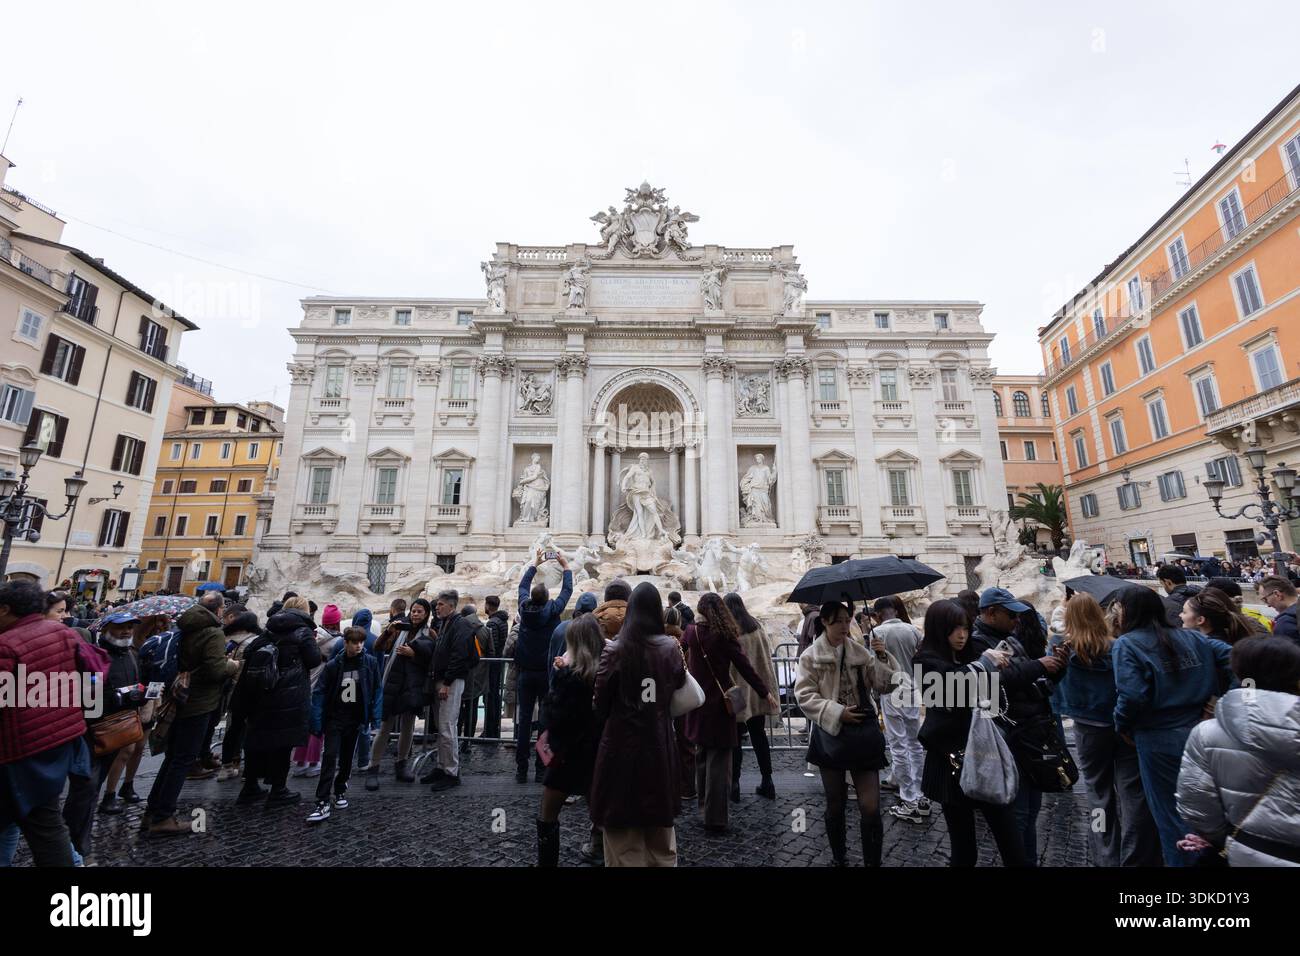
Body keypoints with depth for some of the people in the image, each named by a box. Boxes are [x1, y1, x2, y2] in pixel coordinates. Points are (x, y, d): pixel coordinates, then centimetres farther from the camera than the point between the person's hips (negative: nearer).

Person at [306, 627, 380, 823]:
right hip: (334, 718, -1)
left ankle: (340, 791, 33)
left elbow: (376, 690, -1)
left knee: (347, 758, 13)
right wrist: (317, 722, -11)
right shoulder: (333, 665, -11)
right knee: (330, 757, -9)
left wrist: (375, 715, -3)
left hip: (356, 719, 2)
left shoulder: (370, 662, -8)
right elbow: (319, 692, -7)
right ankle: (322, 803, -4)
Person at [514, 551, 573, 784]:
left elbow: (523, 585, 17)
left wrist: (535, 563, 28)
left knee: (524, 719, 6)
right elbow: (567, 590, 5)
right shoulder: (552, 610, -9)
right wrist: (565, 565, 18)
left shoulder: (525, 608, -1)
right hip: (547, 673, -3)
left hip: (526, 673, 3)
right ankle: (542, 769, 8)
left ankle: (521, 770, 10)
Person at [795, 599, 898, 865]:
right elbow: (805, 695, -8)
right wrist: (836, 712, -17)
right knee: (835, 806, 14)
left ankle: (873, 861, 18)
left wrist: (882, 658, -16)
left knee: (871, 809, -2)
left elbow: (885, 685, -1)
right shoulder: (810, 656, -6)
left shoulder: (861, 652, 2)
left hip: (863, 735, 1)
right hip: (830, 734, -1)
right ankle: (839, 858, 35)